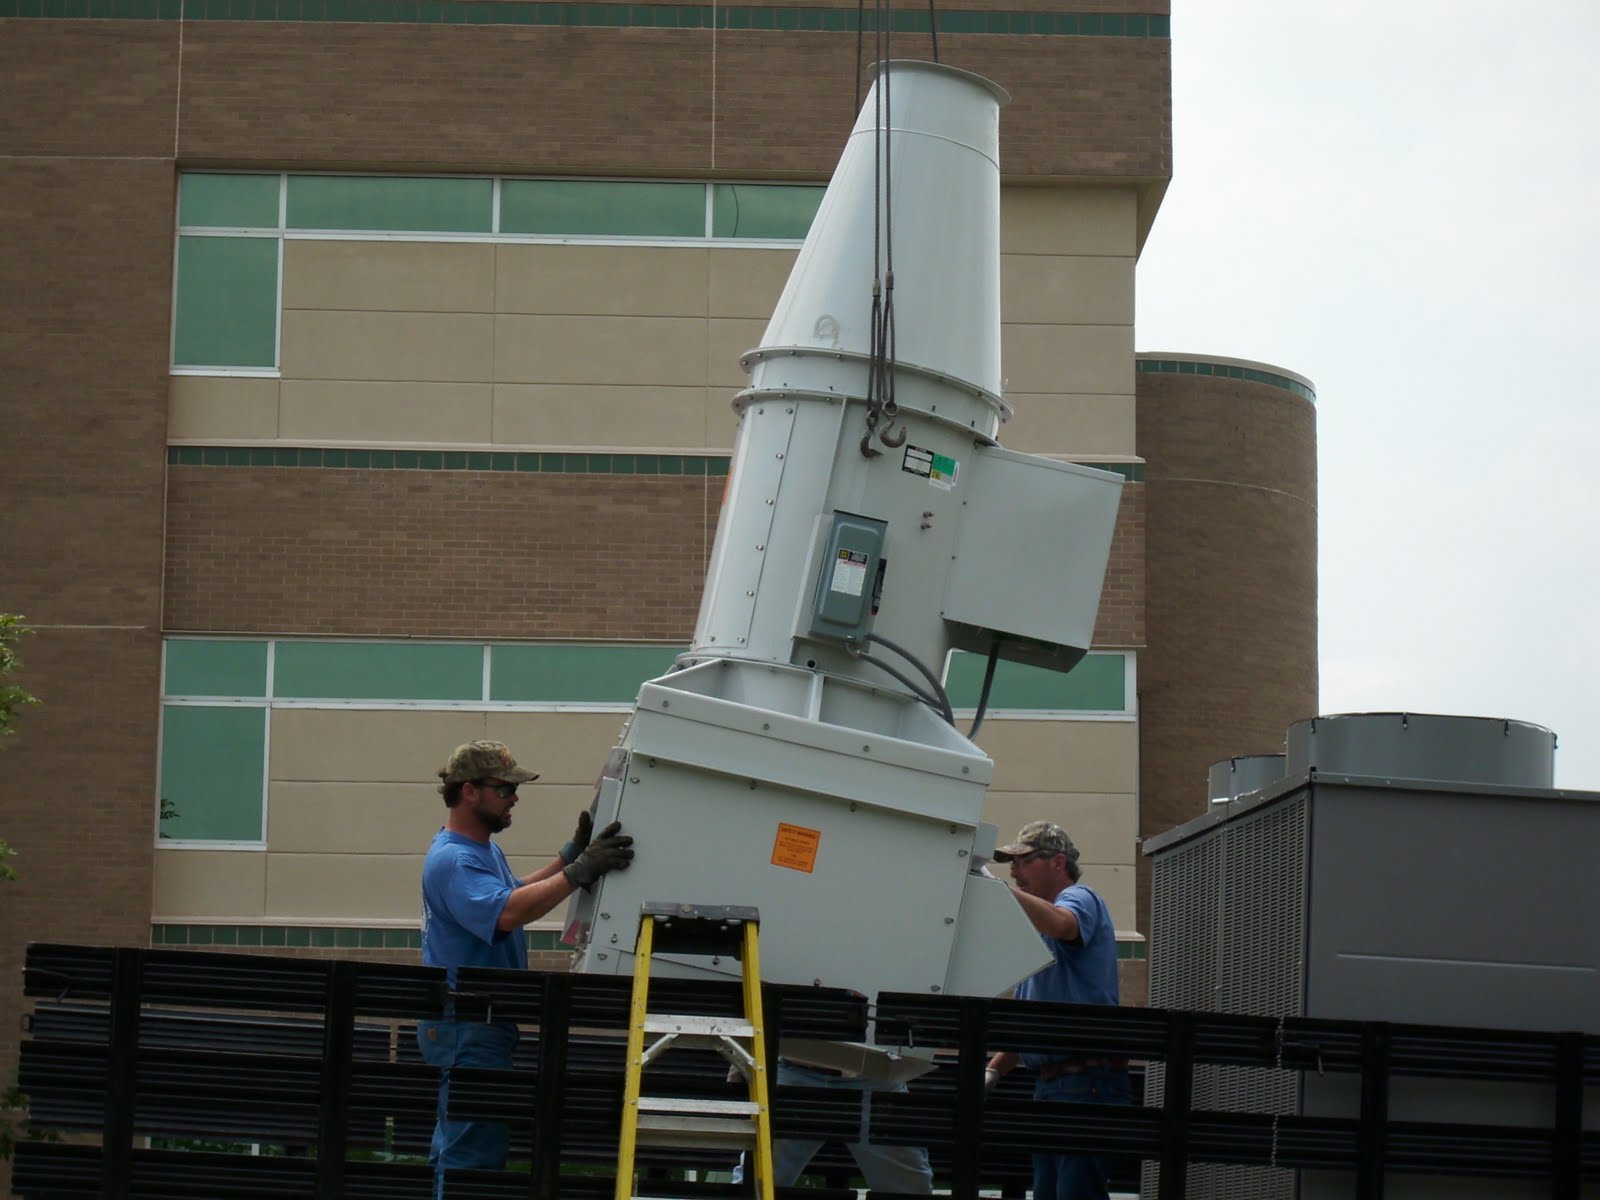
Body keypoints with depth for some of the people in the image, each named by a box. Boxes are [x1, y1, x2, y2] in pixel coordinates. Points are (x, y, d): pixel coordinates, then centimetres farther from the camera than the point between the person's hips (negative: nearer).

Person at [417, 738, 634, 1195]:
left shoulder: (485, 849, 14)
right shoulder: (451, 859, -20)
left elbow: (518, 890, 31)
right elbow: (507, 911, -35)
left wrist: (571, 854, 20)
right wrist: (579, 870, -35)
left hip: (481, 1025, 11)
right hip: (467, 1030, -11)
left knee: (455, 1145, 16)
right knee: (475, 1146, -11)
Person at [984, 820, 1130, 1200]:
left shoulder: (1080, 899, -2)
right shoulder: (1038, 930, 24)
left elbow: (1061, 924, -29)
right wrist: (993, 1070, 16)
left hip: (1087, 1083, -10)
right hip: (1050, 1085, 10)